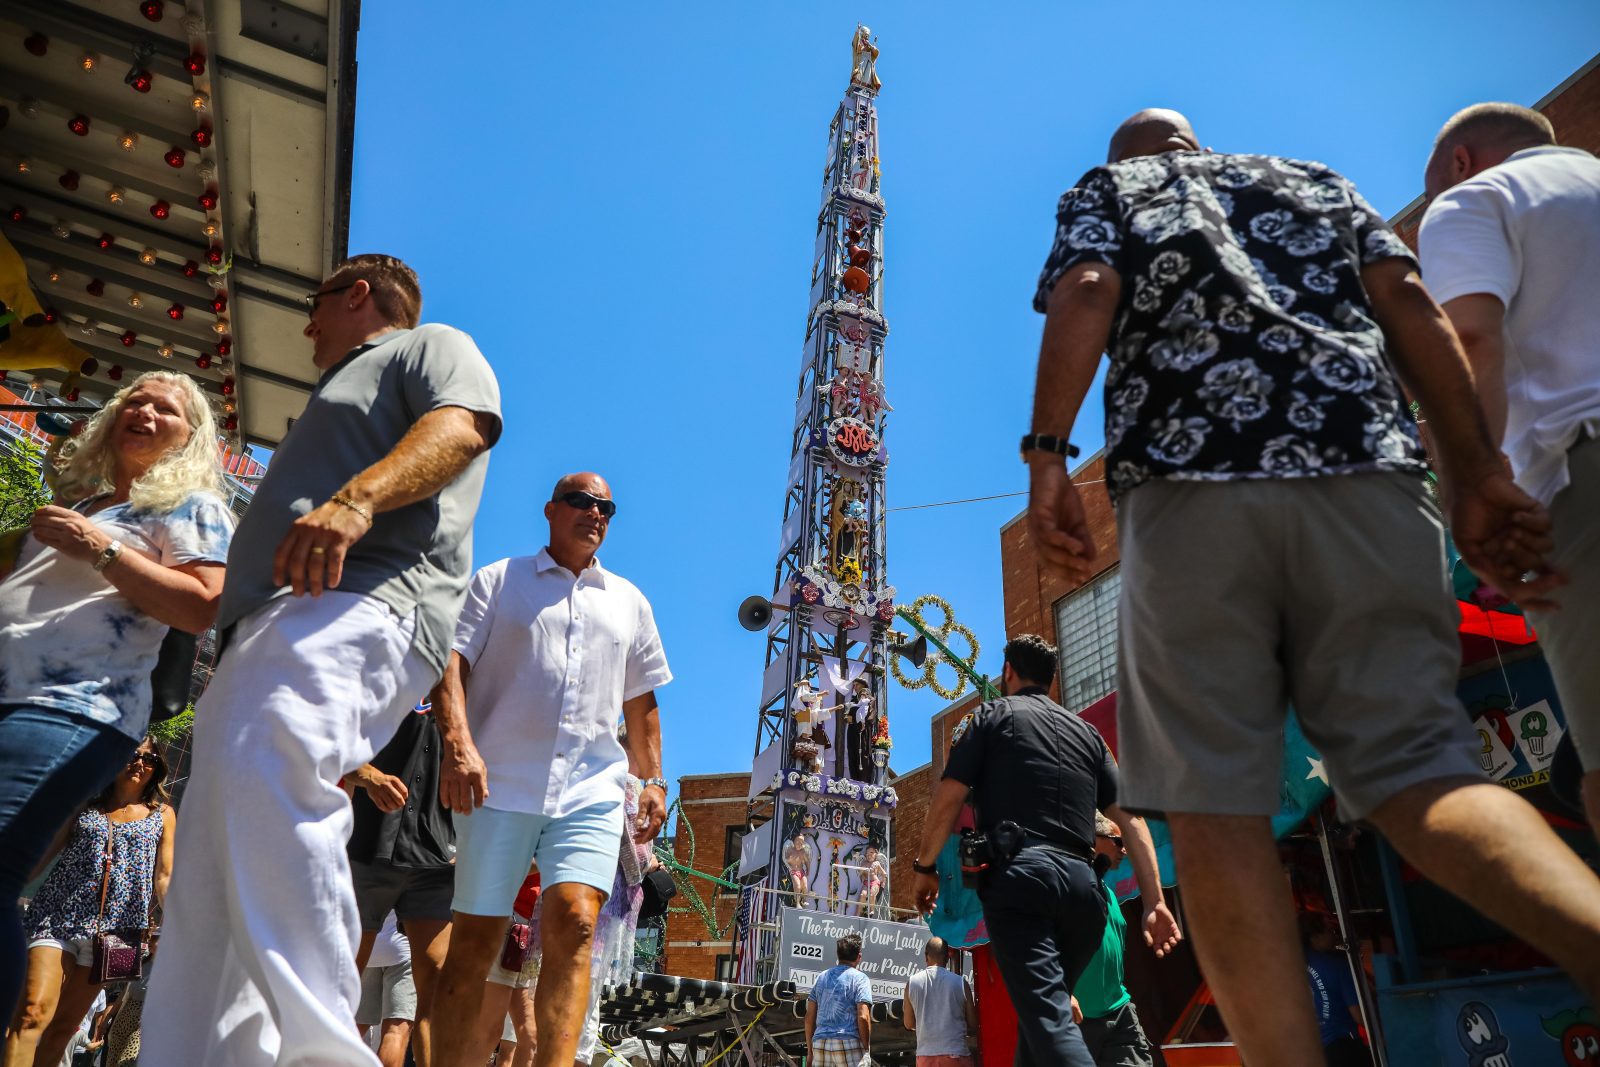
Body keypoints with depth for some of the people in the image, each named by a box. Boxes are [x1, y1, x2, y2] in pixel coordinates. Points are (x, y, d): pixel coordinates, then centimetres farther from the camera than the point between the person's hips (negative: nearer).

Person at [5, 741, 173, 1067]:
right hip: (57, 916, 0)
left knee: (63, 1027, 2)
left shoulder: (162, 815, 10)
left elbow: (165, 877, 5)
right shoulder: (85, 804, 12)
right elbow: (44, 853, 13)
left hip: (114, 926, 1)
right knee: (33, 1012, -17)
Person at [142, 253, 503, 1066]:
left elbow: (463, 425, -10)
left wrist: (357, 499, -27)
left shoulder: (432, 345, 15)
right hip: (269, 626, 11)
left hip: (362, 603, -11)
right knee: (211, 885, 1)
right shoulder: (341, 392, 43)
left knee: (266, 772, -35)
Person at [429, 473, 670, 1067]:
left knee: (574, 925, -16)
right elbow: (452, 662, -1)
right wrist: (458, 744, -16)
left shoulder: (629, 601, 20)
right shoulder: (498, 581, 11)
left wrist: (652, 780, 13)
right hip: (500, 786, -1)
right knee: (474, 940, 1)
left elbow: (641, 704, 23)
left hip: (592, 792, 2)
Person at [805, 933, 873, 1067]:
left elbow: (809, 1017, 13)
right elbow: (863, 1017, -12)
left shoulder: (821, 977, 14)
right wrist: (866, 1049, -5)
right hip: (848, 1044, -5)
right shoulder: (859, 978, -2)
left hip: (820, 1044, 5)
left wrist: (810, 1051, 17)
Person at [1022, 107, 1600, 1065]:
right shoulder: (1316, 179, 33)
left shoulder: (1107, 190, 25)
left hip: (1188, 479, -3)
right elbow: (1409, 301, 16)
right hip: (1368, 465, 4)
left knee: (1216, 796, -5)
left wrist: (1047, 455, -7)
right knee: (1413, 761, -1)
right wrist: (1480, 475, 9)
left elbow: (1085, 293, 2)